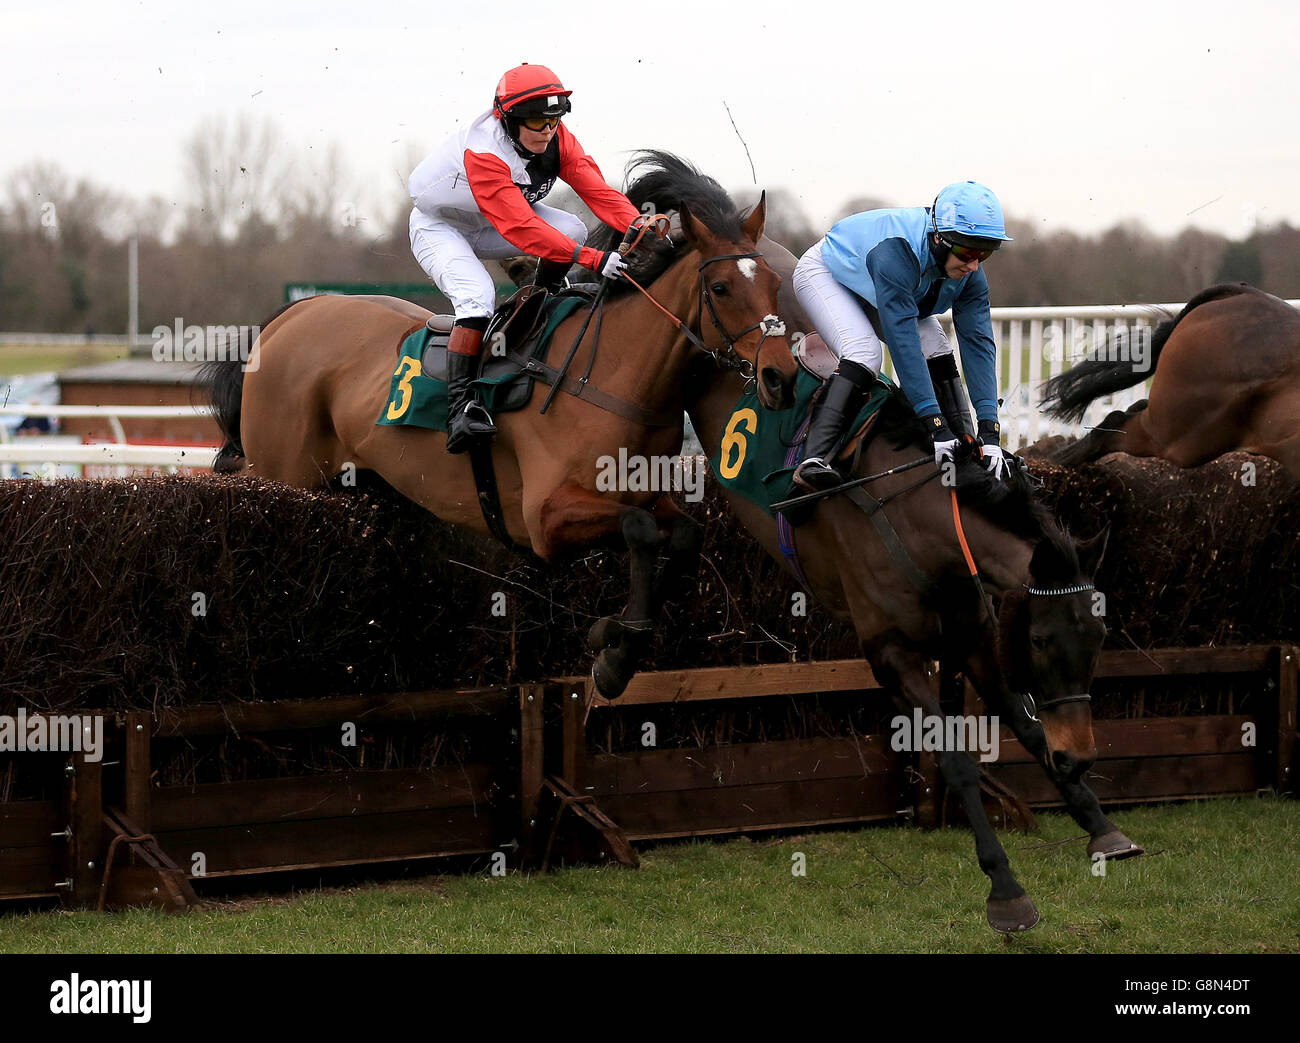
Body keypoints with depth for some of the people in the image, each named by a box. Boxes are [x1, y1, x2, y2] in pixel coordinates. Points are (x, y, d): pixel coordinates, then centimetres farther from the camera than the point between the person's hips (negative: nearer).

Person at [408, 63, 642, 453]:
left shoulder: (557, 141, -17)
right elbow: (520, 227, -46)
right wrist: (593, 259, -52)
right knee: (477, 296, -31)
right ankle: (459, 408, -37)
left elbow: (596, 189, -25)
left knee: (572, 229, -15)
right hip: (438, 227, -7)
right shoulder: (483, 154, -38)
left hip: (486, 229, 7)